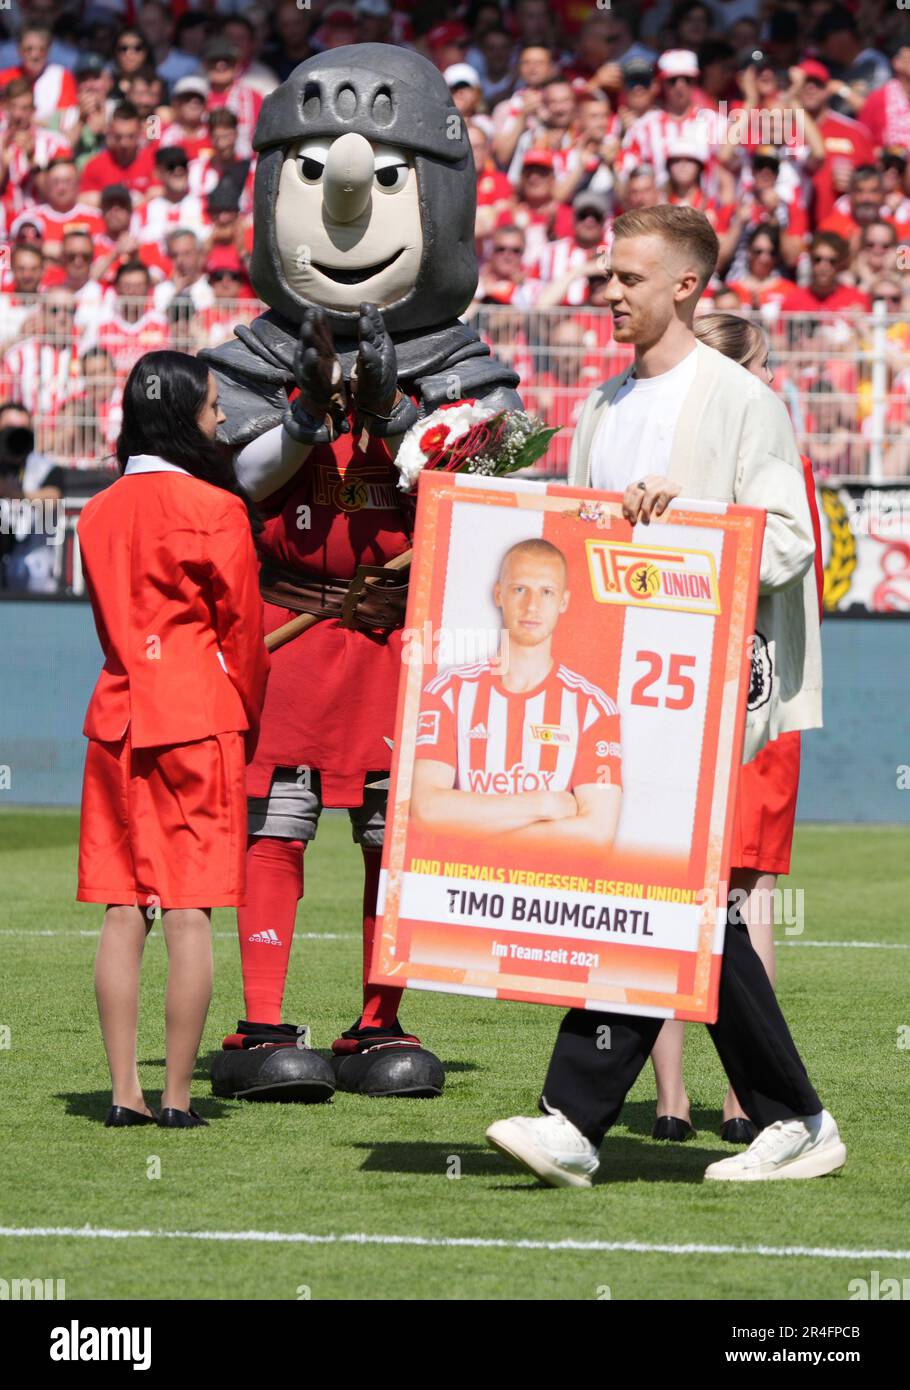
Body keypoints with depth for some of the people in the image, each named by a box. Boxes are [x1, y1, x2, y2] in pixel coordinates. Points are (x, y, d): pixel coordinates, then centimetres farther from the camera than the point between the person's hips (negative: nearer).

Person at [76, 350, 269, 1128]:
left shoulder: (99, 513, 11)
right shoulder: (213, 509, -7)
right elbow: (241, 628, -1)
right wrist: (248, 721, 14)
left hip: (119, 714, 6)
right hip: (199, 720, -6)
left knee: (124, 911, 5)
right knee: (190, 910, -4)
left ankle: (125, 1094, 3)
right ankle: (178, 1097, -5)